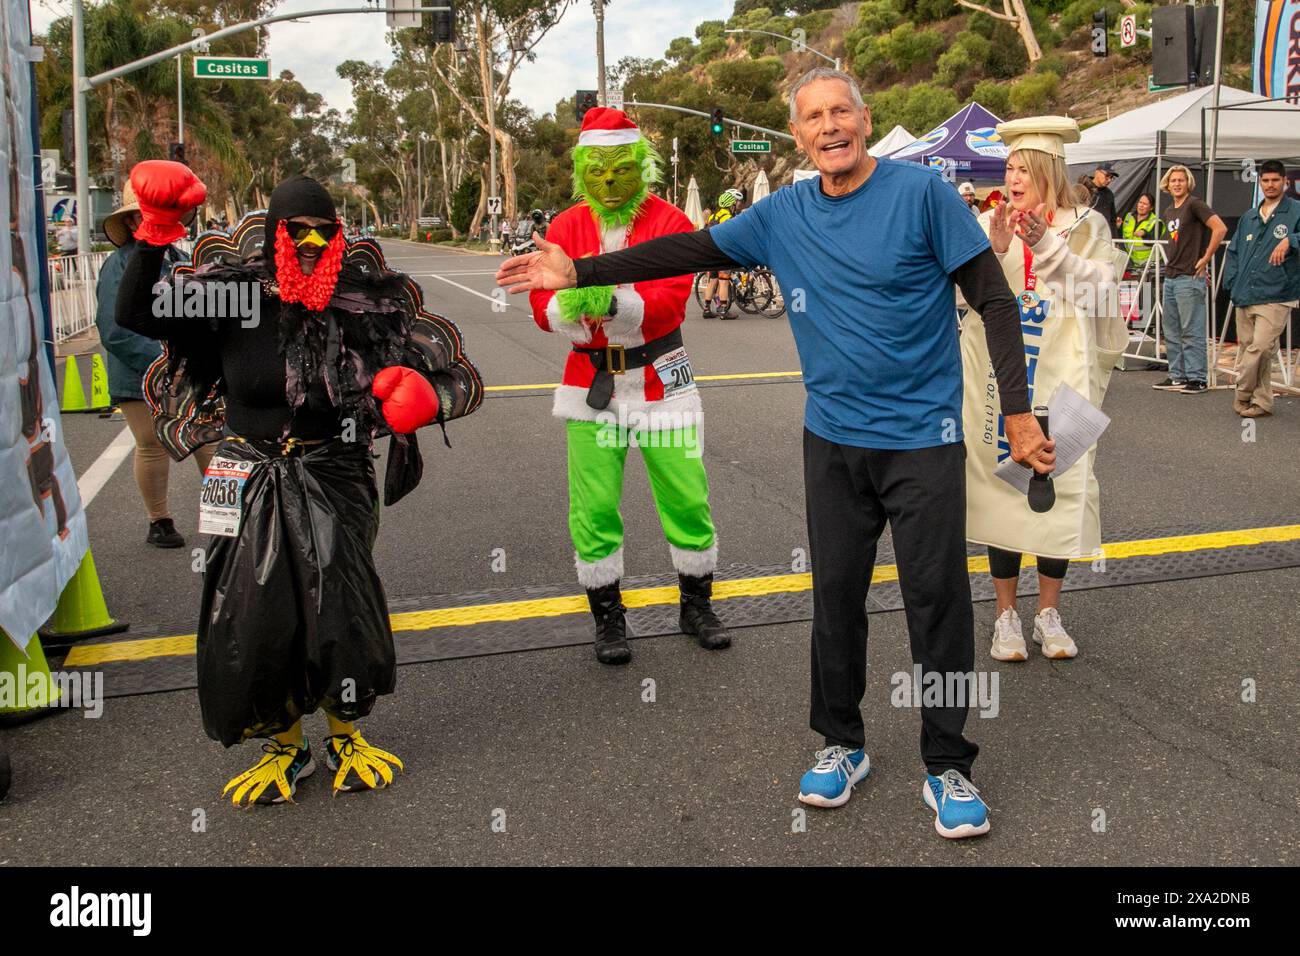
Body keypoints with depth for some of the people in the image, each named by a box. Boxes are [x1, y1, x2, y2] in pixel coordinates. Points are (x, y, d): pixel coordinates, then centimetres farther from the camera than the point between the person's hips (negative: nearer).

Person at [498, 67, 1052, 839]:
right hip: (834, 437, 4)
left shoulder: (923, 193, -9)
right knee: (836, 595, 11)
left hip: (923, 437, -3)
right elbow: (691, 250, 8)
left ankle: (949, 768, 16)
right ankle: (842, 745, 29)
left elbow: (995, 299, -8)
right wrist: (579, 271, 5)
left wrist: (1018, 412, -14)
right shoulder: (784, 214, 3)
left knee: (938, 598, 0)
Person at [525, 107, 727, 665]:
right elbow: (544, 309, -6)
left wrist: (615, 302, -36)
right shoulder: (566, 227, 4)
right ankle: (607, 616, 20)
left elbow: (670, 300, -18)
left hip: (660, 379, -1)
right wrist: (572, 302, -29)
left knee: (687, 499, 5)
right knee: (593, 509, 1)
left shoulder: (670, 223, -3)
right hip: (591, 383, 1)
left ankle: (697, 605, 27)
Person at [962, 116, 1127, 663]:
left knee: (1059, 484, 2)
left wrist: (1047, 247, -17)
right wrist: (996, 250, -18)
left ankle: (1048, 613, 18)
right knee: (999, 481, 3)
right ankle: (1006, 615, 15)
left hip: (1062, 374, 0)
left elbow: (1099, 290, -8)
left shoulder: (1086, 226, 5)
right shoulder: (989, 224, 7)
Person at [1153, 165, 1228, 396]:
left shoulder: (1194, 205, -8)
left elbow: (1220, 228, -17)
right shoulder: (1168, 212, 18)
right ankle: (1177, 376, 19)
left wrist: (1205, 259, -14)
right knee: (1172, 333, 12)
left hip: (1190, 279, -9)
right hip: (1170, 278, 9)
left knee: (1192, 332, -5)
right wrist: (1170, 267, 14)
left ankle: (1197, 378, 0)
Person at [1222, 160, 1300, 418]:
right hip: (1245, 297, 6)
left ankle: (1242, 395, 2)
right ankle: (1262, 402, 17)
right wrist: (1232, 281, 11)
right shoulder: (1249, 218, 19)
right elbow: (1234, 251, 24)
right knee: (1246, 349, 8)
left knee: (1260, 348, -17)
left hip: (1275, 297, -6)